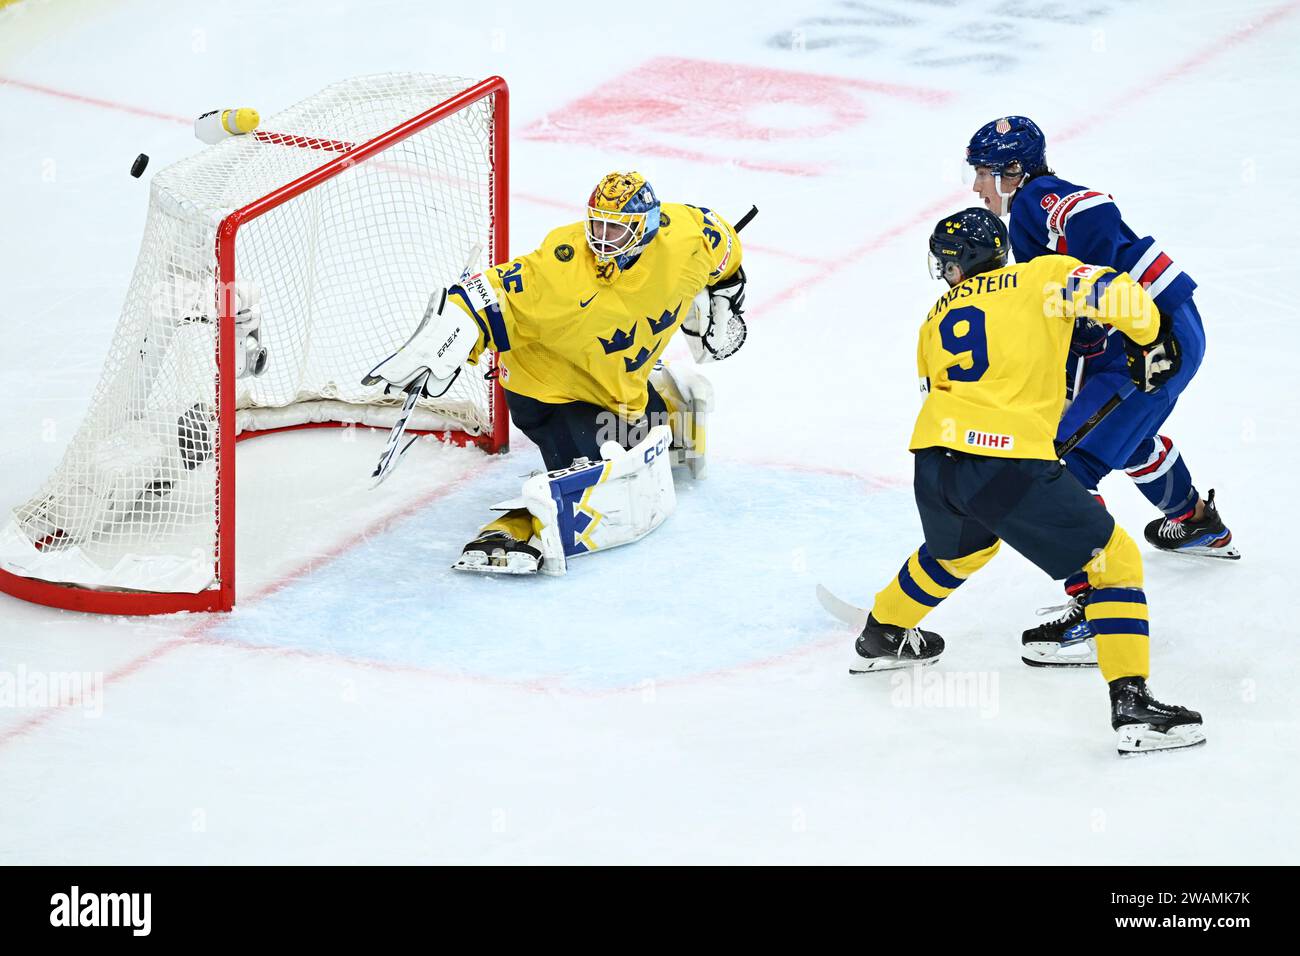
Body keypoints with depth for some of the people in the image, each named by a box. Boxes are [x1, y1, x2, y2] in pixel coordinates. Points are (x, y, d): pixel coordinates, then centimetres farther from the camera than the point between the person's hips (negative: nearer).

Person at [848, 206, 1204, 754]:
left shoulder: (936, 320, 24)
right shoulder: (1042, 276, 9)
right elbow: (1115, 293, -5)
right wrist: (1151, 343, 13)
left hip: (934, 460, 6)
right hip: (1010, 459, -6)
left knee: (960, 548, 38)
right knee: (1112, 558, 4)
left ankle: (880, 636, 55)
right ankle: (1132, 705, -7)